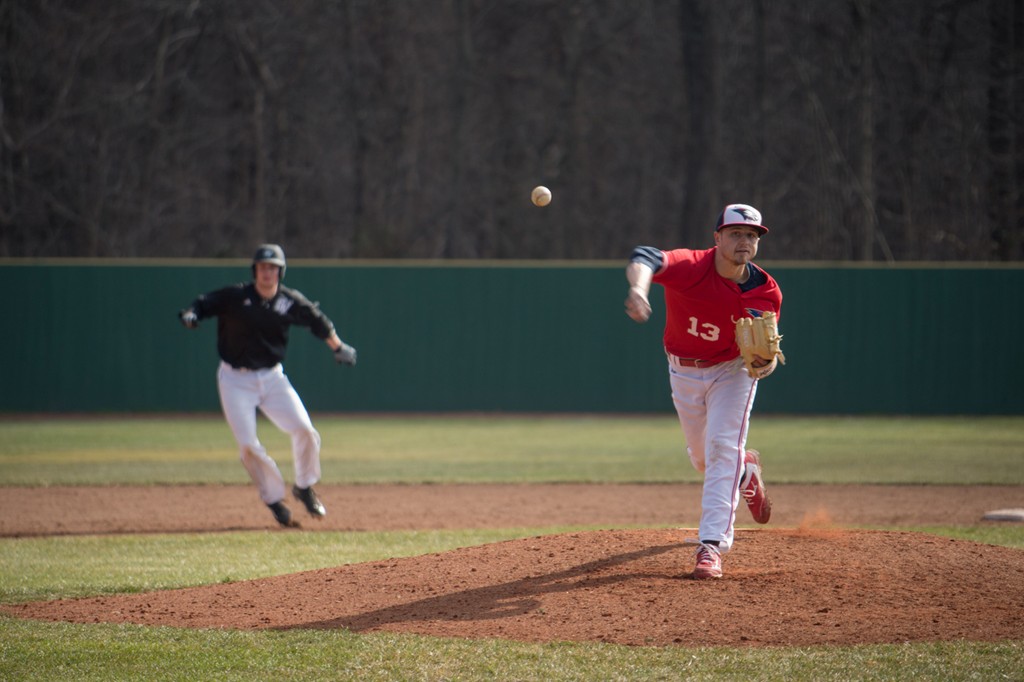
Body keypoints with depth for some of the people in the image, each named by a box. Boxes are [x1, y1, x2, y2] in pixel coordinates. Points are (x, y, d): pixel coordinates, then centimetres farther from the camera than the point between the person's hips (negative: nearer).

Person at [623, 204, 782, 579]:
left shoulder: (765, 291, -20)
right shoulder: (691, 267, -29)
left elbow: (766, 348, -13)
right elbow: (646, 257, -50)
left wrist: (766, 360, -38)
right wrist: (638, 287, -73)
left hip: (732, 371, -1)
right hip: (683, 372, 1)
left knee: (723, 449, -18)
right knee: (702, 458, 17)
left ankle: (712, 545, -18)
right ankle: (746, 470, 53)